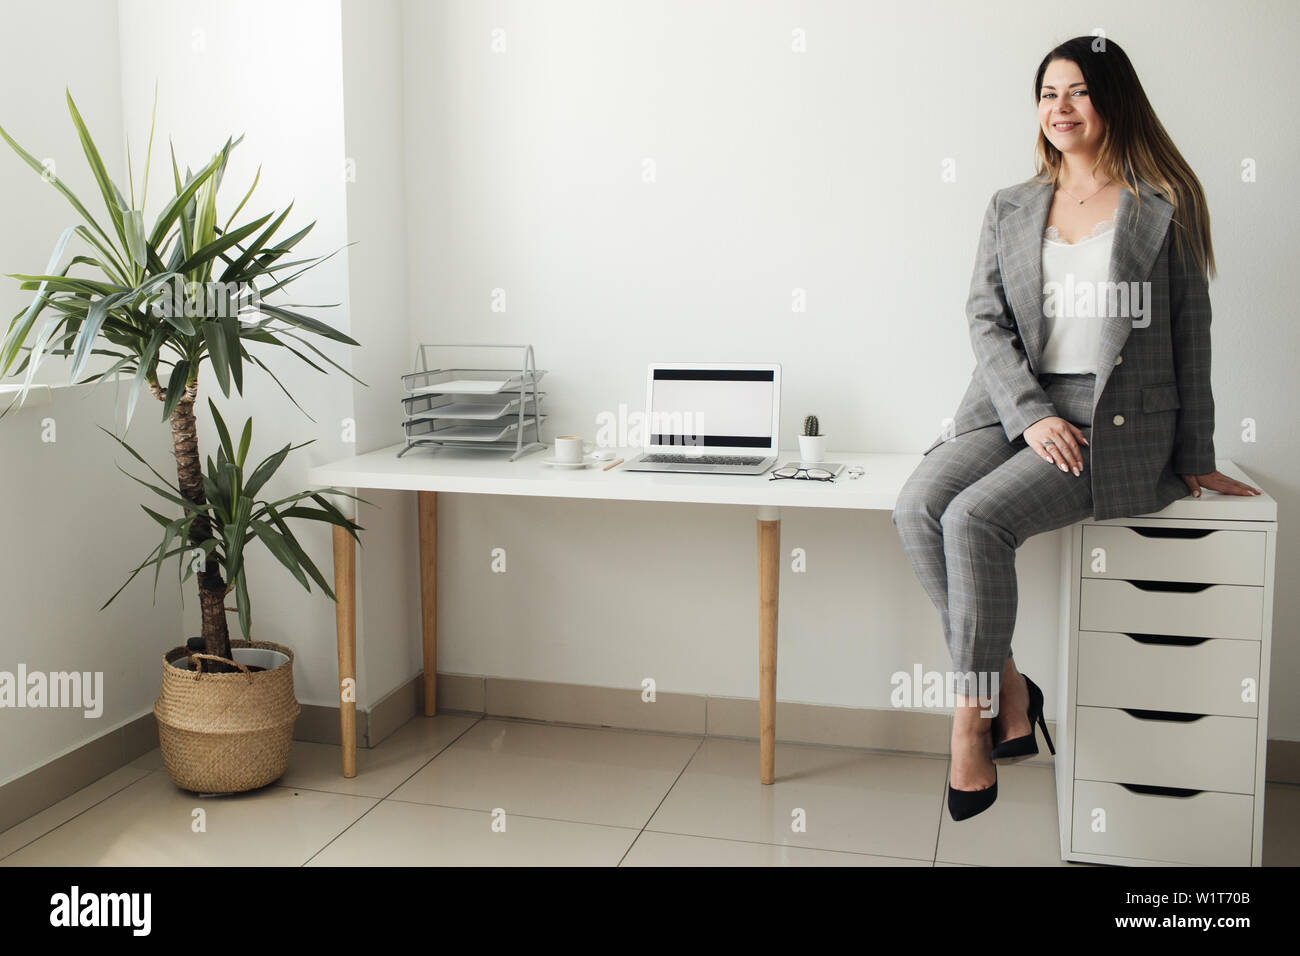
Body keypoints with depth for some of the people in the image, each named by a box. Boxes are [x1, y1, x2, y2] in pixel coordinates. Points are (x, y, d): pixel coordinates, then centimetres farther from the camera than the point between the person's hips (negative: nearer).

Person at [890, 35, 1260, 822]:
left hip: (1115, 419, -4)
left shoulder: (1164, 208, 5)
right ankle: (1010, 691, -11)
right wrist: (1032, 415, -10)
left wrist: (1196, 458, 7)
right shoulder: (1010, 208, 15)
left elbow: (1190, 334, 6)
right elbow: (986, 319, 6)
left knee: (975, 519, -27)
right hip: (1013, 405, 5)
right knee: (917, 509, -23)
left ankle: (972, 718, -12)